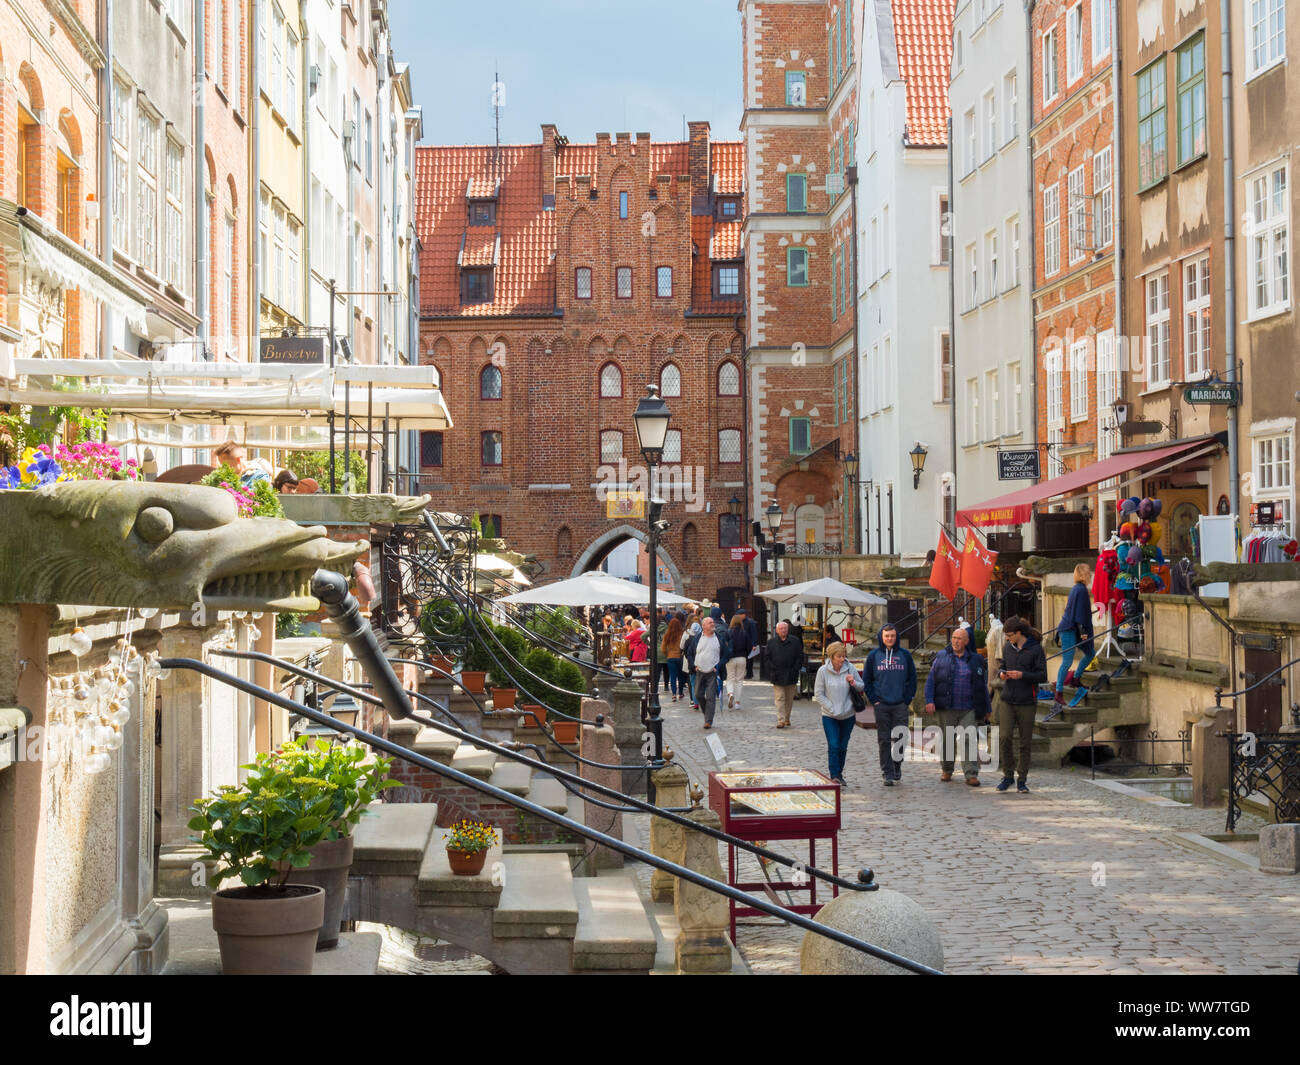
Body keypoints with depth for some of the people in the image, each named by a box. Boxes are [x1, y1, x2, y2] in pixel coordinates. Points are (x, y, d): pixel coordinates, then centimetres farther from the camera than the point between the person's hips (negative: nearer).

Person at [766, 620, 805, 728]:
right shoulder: (771, 642, 5)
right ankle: (780, 720, -12)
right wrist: (772, 670, -5)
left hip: (791, 675, 1)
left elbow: (800, 657, 6)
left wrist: (796, 669, -5)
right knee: (779, 698, -7)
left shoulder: (795, 641, 4)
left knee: (789, 699, 10)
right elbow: (768, 658, 6)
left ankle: (787, 718, 22)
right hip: (777, 676, -1)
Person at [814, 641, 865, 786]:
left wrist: (854, 683, -17)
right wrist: (832, 708, -12)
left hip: (848, 715, 2)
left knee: (843, 747, 11)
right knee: (833, 745, -14)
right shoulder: (823, 671, -10)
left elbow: (862, 687, 6)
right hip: (829, 716, -2)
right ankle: (834, 776, -12)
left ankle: (839, 775, 26)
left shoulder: (850, 669, -5)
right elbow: (818, 694, -6)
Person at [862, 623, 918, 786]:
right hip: (881, 705, 0)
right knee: (884, 740, 1)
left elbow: (912, 678, 9)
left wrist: (908, 699, 1)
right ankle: (887, 773, 5)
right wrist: (873, 699, 0)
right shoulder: (874, 655, 4)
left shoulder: (905, 654, 5)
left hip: (900, 705, 0)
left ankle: (897, 766, 17)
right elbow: (866, 680, 9)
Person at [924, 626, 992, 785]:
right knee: (948, 740, 8)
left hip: (969, 710, 0)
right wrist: (929, 701, -8)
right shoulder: (941, 657, 6)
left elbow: (983, 686, 14)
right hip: (946, 709, 0)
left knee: (969, 740, -9)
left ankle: (971, 774, -8)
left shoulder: (975, 660, 9)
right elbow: (930, 681, 5)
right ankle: (947, 770, 23)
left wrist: (986, 708, 12)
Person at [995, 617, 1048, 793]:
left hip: (1026, 702, -3)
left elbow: (1043, 676, -6)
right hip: (1007, 700, 3)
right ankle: (1007, 775, 6)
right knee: (1004, 737, -10)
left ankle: (1022, 780, 14)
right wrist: (1001, 673, -2)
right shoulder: (1007, 647, 7)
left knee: (1025, 742, 4)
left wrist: (1022, 675, -19)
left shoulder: (1036, 648, -6)